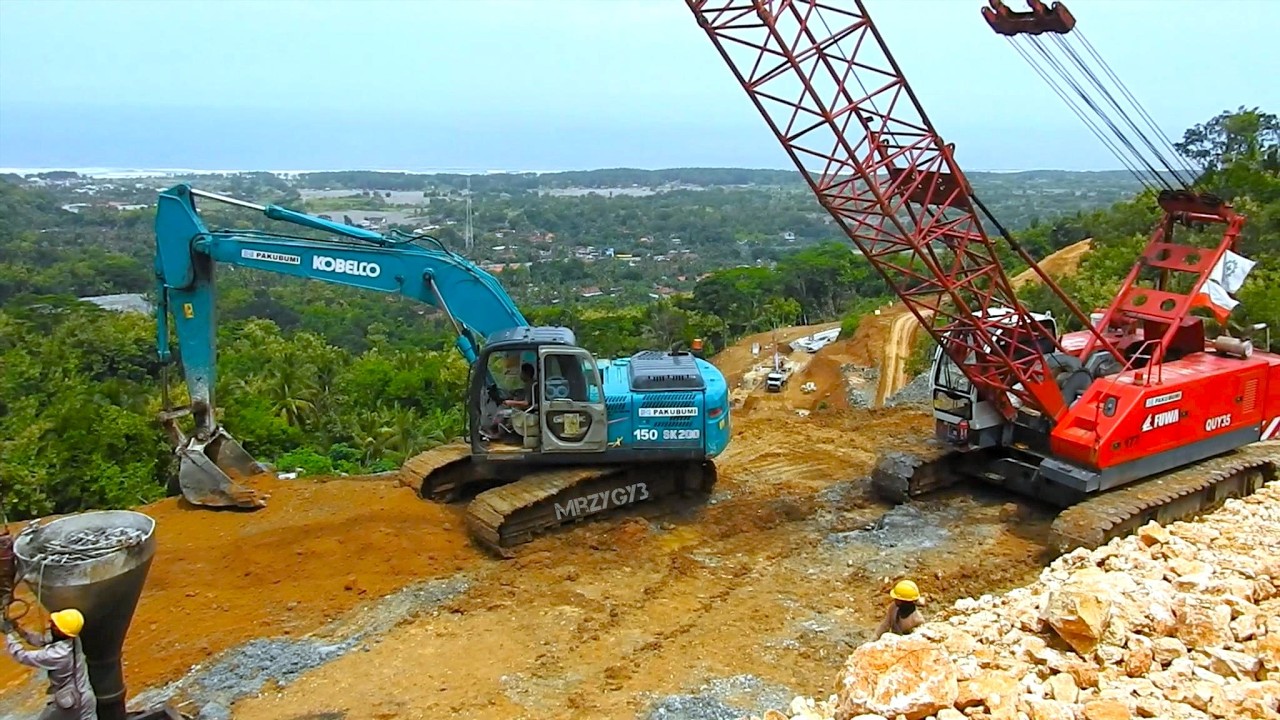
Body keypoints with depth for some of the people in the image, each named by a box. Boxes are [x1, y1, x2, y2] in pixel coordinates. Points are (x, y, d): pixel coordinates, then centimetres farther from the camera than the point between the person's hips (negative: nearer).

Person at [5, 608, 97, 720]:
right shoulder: (73, 639, -10)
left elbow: (23, 656, -20)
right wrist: (20, 630, 0)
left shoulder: (57, 655, -32)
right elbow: (43, 641, 6)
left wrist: (9, 633, -10)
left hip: (69, 702, -6)